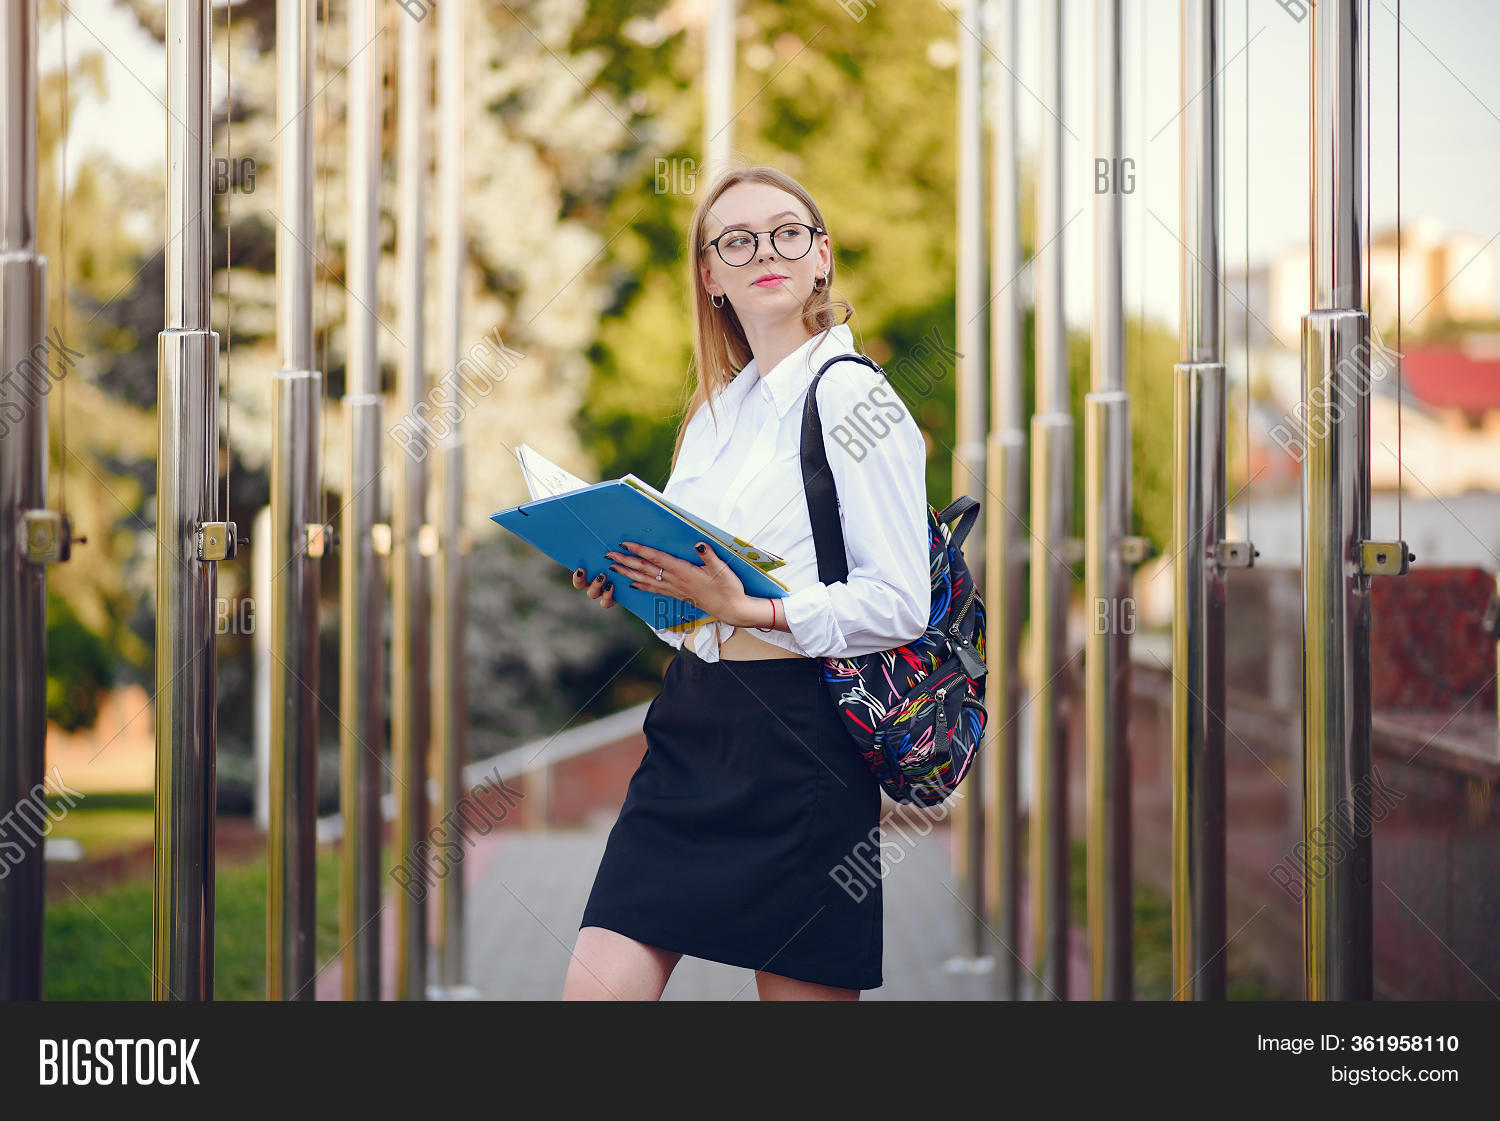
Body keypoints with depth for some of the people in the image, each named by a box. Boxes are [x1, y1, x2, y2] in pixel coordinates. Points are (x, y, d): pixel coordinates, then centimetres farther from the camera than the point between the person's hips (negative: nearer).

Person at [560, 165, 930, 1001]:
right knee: (599, 984, -3)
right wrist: (629, 585, 7)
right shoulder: (717, 411, 16)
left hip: (799, 737, -7)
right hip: (692, 715, 7)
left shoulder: (852, 396, -7)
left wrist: (746, 607, -21)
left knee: (802, 989, 2)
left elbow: (899, 606, -14)